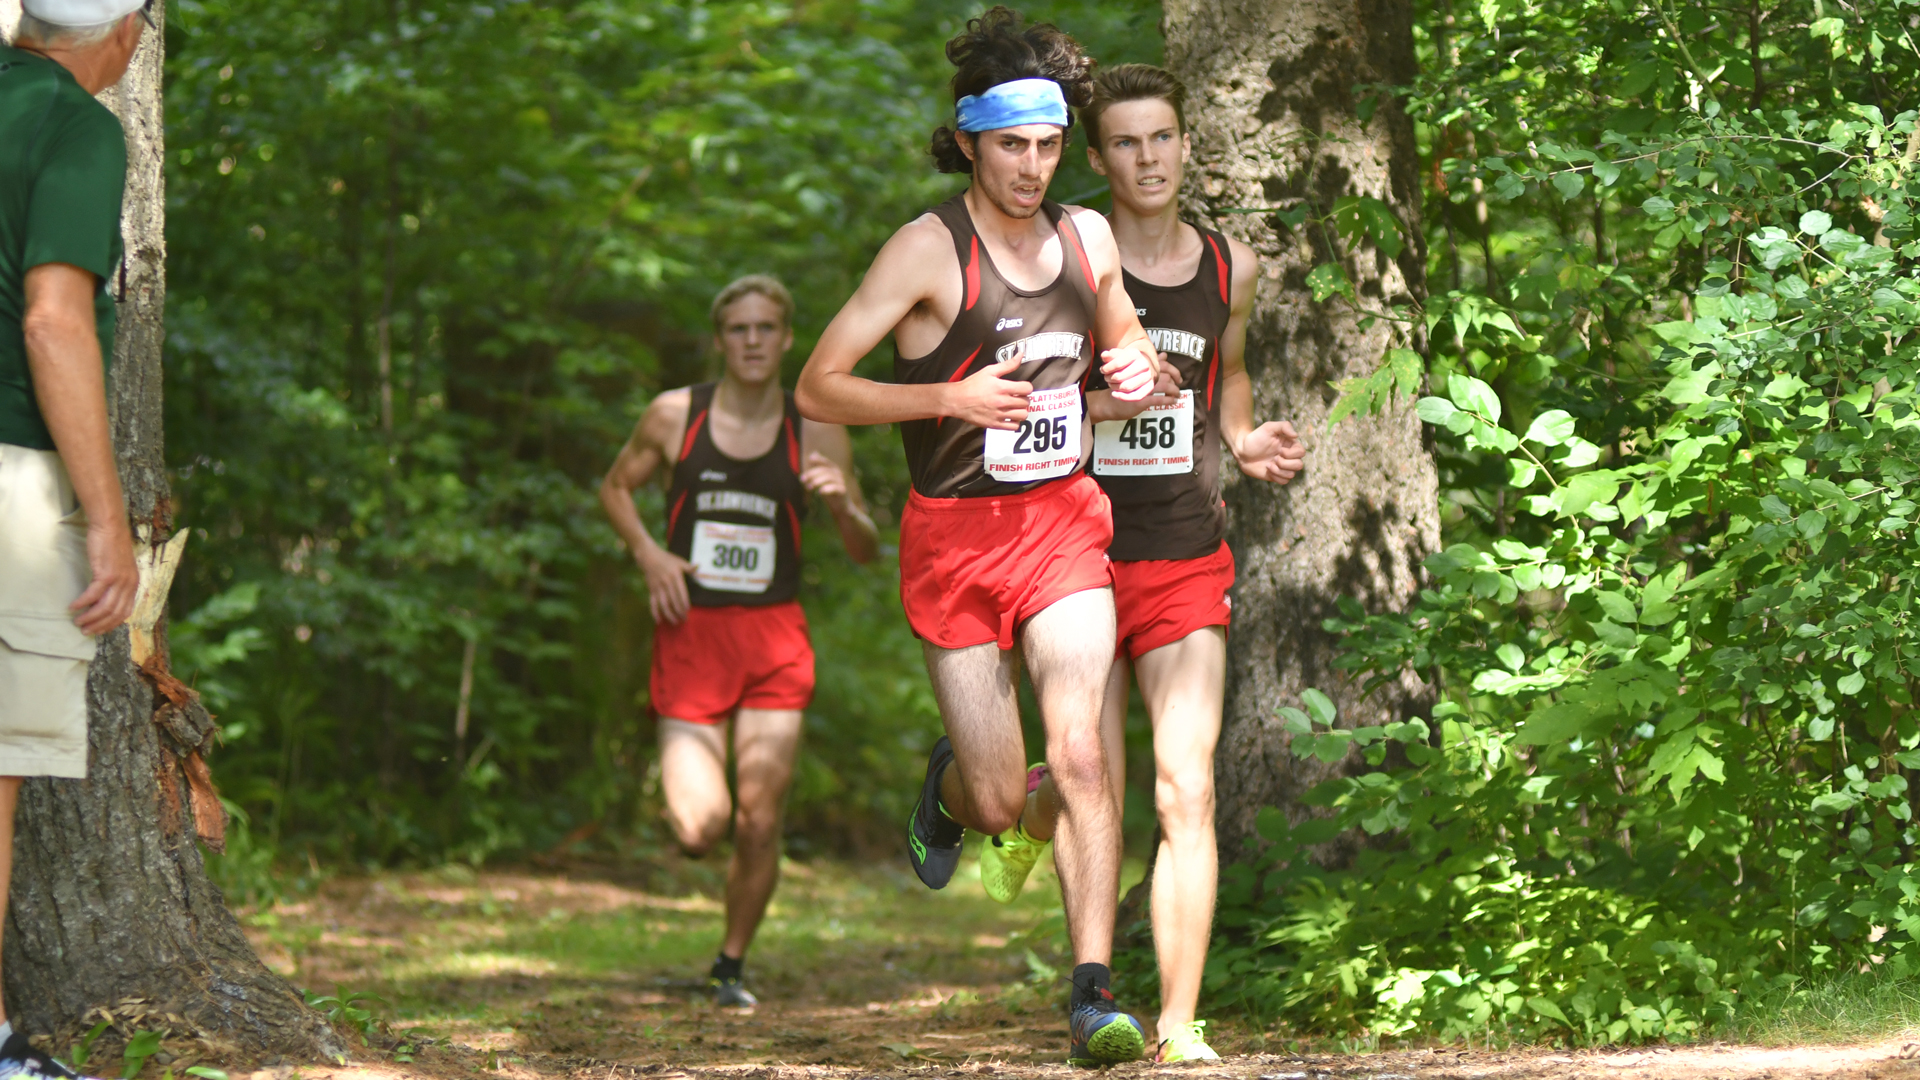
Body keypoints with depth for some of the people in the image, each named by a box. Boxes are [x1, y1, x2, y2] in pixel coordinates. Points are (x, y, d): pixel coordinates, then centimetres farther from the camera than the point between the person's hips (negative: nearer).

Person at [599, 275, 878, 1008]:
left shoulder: (816, 431, 1)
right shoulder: (675, 416, -1)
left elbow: (867, 552, 5)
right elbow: (615, 488, 16)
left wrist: (840, 503, -17)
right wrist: (647, 553, -3)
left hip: (774, 639, 1)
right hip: (690, 634, -1)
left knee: (759, 823, -3)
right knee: (699, 830, -12)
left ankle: (732, 966, 19)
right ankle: (682, 779, 25)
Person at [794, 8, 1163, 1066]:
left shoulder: (1086, 238, 5)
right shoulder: (928, 249, -10)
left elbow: (1124, 358, 25)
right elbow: (817, 389, -10)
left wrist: (1130, 378, 0)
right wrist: (954, 397, -21)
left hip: (1063, 522, 3)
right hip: (955, 536, -3)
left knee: (1080, 754, -17)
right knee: (999, 801, 0)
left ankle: (1093, 990, -14)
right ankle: (948, 782, 38)